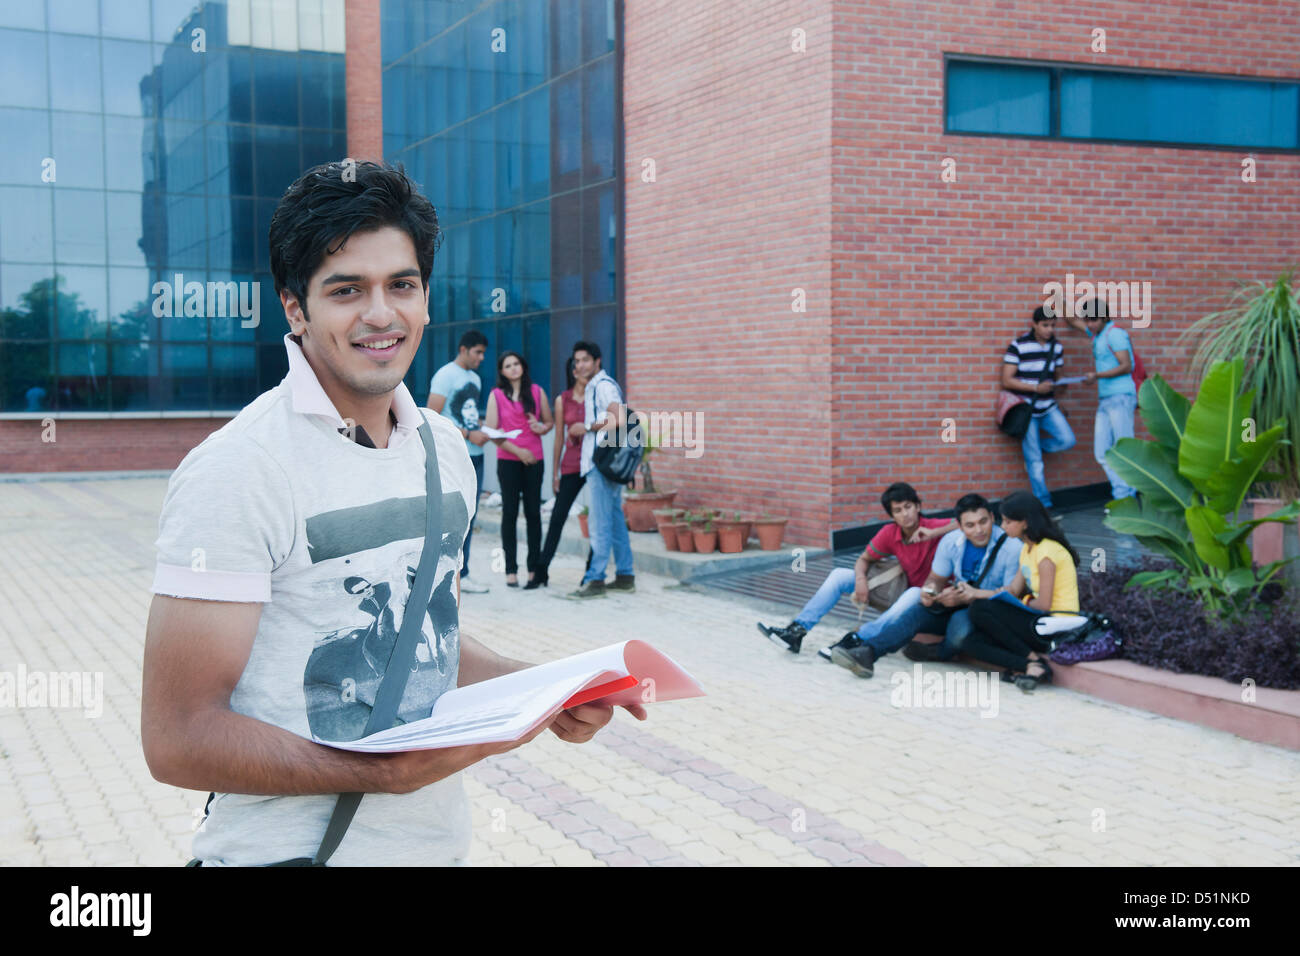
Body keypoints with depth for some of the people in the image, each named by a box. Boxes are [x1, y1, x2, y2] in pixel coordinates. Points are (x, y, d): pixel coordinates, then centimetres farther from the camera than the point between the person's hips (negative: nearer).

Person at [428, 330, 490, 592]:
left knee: (467, 518, 9)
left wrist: (482, 432, 4)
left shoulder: (475, 378, 19)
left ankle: (461, 575, 14)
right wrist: (468, 434, -17)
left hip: (475, 455, 8)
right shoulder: (445, 376, -7)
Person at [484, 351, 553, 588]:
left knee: (533, 513, 1)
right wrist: (517, 451, -10)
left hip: (534, 460, 1)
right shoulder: (496, 395, 4)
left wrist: (541, 428, -8)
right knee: (510, 513, 0)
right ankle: (511, 570, 3)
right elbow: (492, 431, -2)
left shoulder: (537, 391, 8)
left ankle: (534, 568, 6)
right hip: (508, 461, -1)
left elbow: (550, 422, 16)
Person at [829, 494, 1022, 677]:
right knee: (917, 613, -21)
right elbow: (936, 579, 8)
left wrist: (972, 594, -33)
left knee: (960, 621, -37)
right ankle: (866, 653, -37)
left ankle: (941, 653, -3)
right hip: (959, 605, 5)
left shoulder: (1011, 547, -19)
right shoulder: (951, 541, -2)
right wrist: (929, 591, -18)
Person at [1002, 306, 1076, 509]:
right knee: (1035, 462, -1)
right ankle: (1044, 504, 11)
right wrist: (1036, 388, -20)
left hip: (1048, 407, 5)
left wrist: (1057, 385, -4)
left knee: (1067, 440, -12)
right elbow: (1007, 380, -12)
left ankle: (1033, 446, 16)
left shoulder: (1057, 347, 7)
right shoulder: (1018, 346, -10)